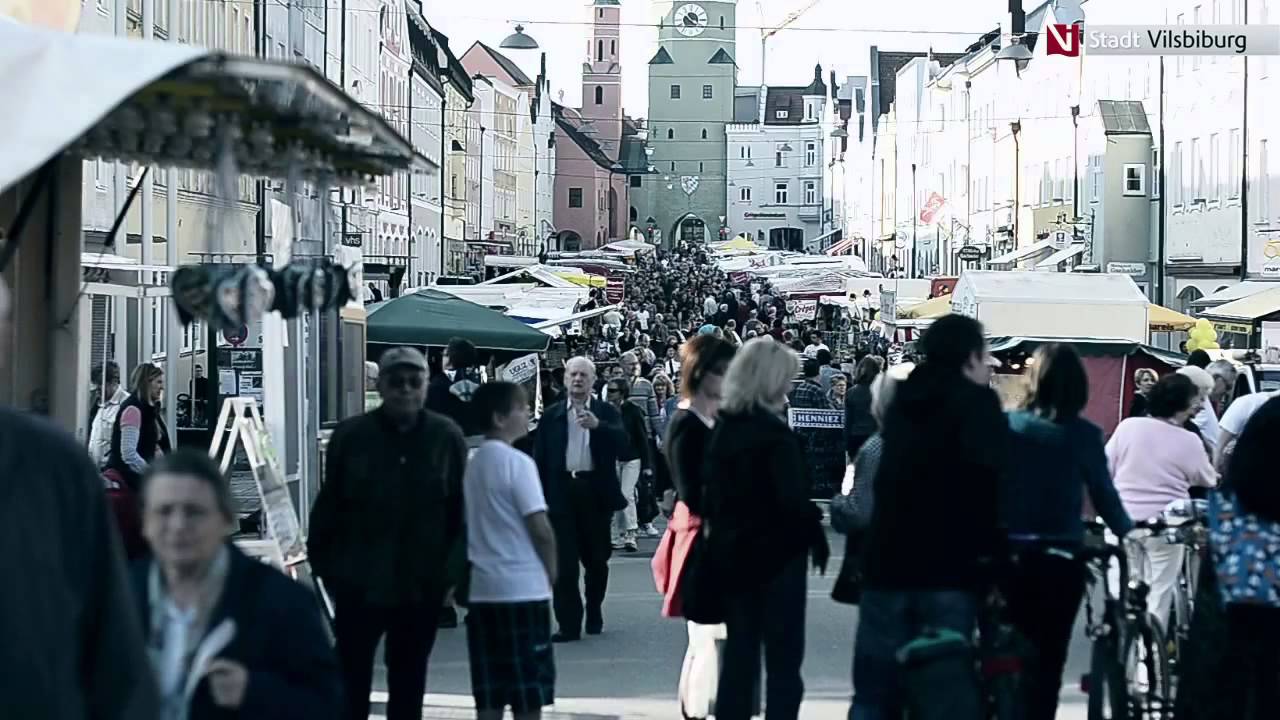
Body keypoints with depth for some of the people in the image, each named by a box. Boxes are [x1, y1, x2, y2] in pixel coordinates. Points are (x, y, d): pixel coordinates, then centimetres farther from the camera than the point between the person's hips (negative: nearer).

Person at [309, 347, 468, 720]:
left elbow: (461, 508, 1)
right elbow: (328, 506, 0)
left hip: (421, 586, 1)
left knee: (408, 682, 13)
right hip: (359, 584, -1)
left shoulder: (447, 437, -3)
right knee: (351, 679, 2)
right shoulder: (351, 435, -5)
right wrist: (324, 564, -2)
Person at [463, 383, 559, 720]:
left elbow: (474, 525, 12)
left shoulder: (473, 464, 10)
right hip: (522, 589, -7)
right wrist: (551, 571, 1)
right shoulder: (517, 463, -12)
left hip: (481, 588, 7)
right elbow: (540, 529, -15)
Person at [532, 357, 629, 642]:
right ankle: (569, 624, -3)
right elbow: (540, 458, 7)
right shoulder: (551, 415, 8)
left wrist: (597, 425, -27)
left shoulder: (606, 413, 6)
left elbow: (622, 440, -11)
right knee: (564, 562, -5)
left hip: (596, 491, 0)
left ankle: (594, 613, 30)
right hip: (562, 491, 0)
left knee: (596, 559, 11)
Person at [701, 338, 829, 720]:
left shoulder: (721, 430, 5)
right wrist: (817, 538, -7)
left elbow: (710, 492, 10)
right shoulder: (775, 434, -17)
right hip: (777, 555, -7)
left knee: (738, 652, 13)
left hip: (732, 553, 7)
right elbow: (794, 499, -20)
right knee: (783, 656, 1)